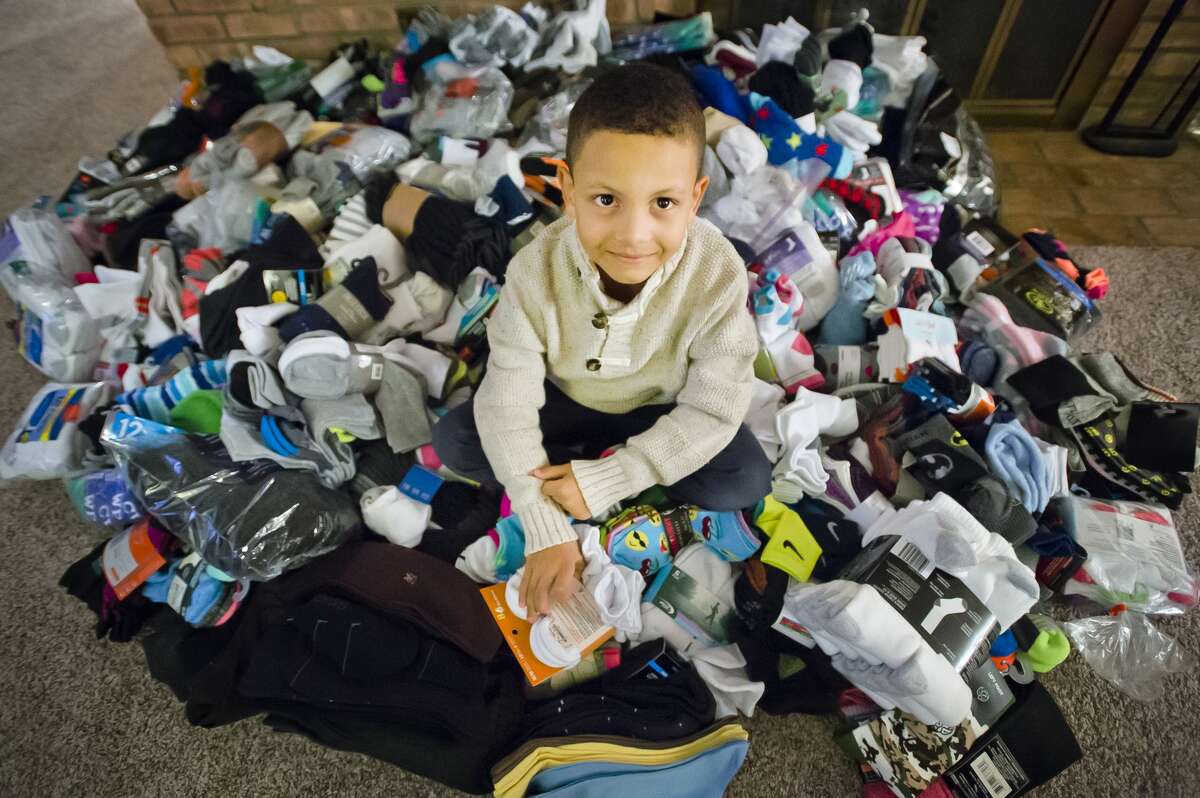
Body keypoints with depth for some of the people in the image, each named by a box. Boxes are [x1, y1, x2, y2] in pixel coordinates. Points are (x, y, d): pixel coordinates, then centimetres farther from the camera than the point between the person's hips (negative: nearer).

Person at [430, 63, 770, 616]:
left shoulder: (719, 276, -31)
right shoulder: (536, 271, -30)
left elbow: (713, 409, -24)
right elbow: (509, 404, -24)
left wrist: (605, 481, -27)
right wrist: (546, 530, -26)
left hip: (661, 410, 0)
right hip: (566, 401, 1)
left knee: (746, 482, -20)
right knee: (452, 440, -12)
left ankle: (598, 464, -6)